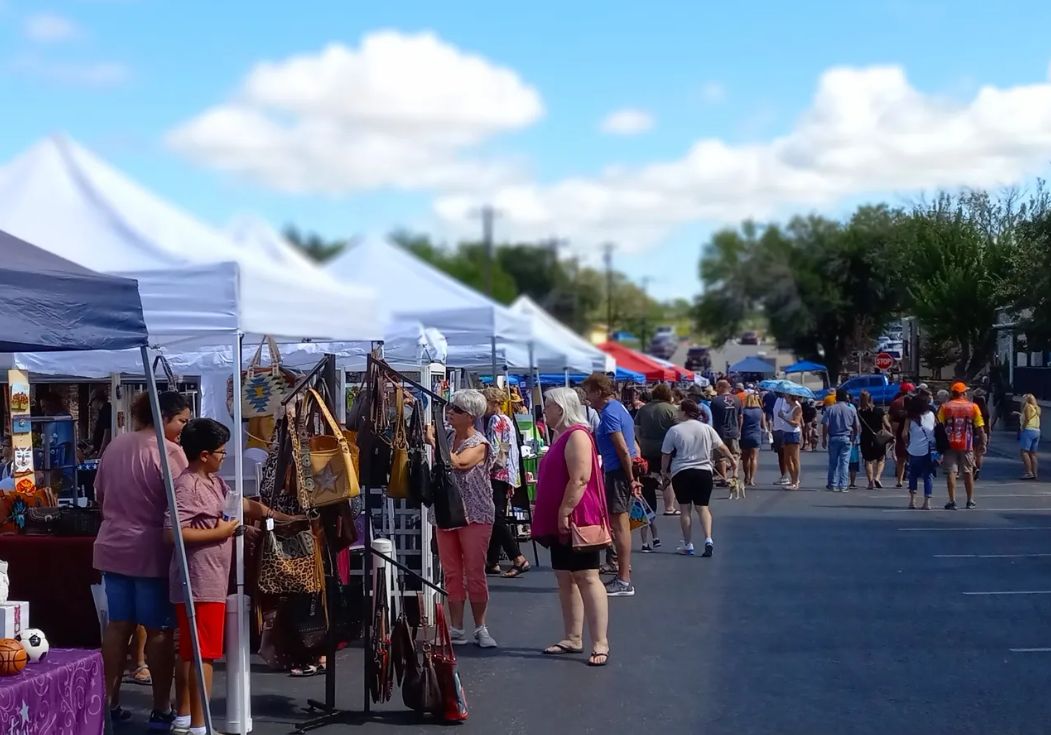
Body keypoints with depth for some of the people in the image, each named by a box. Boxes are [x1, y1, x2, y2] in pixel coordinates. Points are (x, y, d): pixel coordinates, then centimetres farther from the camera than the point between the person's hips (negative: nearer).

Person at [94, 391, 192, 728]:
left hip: (113, 548, 7)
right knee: (159, 631, 1)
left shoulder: (116, 445, 9)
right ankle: (161, 710, 6)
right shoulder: (168, 451, -15)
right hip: (151, 551, -7)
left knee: (118, 626, 12)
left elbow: (100, 494, 18)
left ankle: (109, 703, 16)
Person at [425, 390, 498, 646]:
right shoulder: (446, 435, 6)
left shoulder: (479, 444, -11)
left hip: (474, 515, -5)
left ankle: (481, 628, 9)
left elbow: (456, 463, -26)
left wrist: (432, 440, -17)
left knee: (475, 573, -1)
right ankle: (456, 629, 13)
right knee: (451, 573, 7)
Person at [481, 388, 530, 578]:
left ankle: (519, 559, -20)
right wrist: (512, 482, 19)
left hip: (497, 475, -10)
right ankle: (492, 562, 10)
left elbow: (493, 450, -16)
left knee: (496, 519, -13)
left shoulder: (496, 421, -9)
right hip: (507, 475, 10)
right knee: (497, 519, 9)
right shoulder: (507, 421, 19)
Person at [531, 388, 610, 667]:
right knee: (565, 579, 11)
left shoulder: (577, 435, -13)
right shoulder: (561, 435, 18)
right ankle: (573, 639, 17)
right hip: (561, 521, 10)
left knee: (586, 578, -11)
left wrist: (564, 513, -23)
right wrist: (555, 517, 20)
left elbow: (580, 479, -22)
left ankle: (600, 643, -11)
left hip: (577, 519, -10)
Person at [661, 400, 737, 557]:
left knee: (686, 509, 7)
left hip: (681, 473, -2)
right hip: (704, 472, 2)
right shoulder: (706, 428, 3)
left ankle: (688, 545, 11)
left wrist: (664, 472, 14)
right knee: (703, 507, 9)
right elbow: (722, 447, 10)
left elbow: (665, 455, -1)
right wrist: (732, 459, 26)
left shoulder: (674, 430, -5)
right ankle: (708, 539, -9)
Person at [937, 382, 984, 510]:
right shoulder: (973, 407, 0)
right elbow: (979, 428, -1)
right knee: (968, 472, 12)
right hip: (967, 445, 1)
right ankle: (970, 500, 20)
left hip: (950, 444, -1)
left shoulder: (945, 406, 0)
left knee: (951, 472, -1)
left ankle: (952, 501, -6)